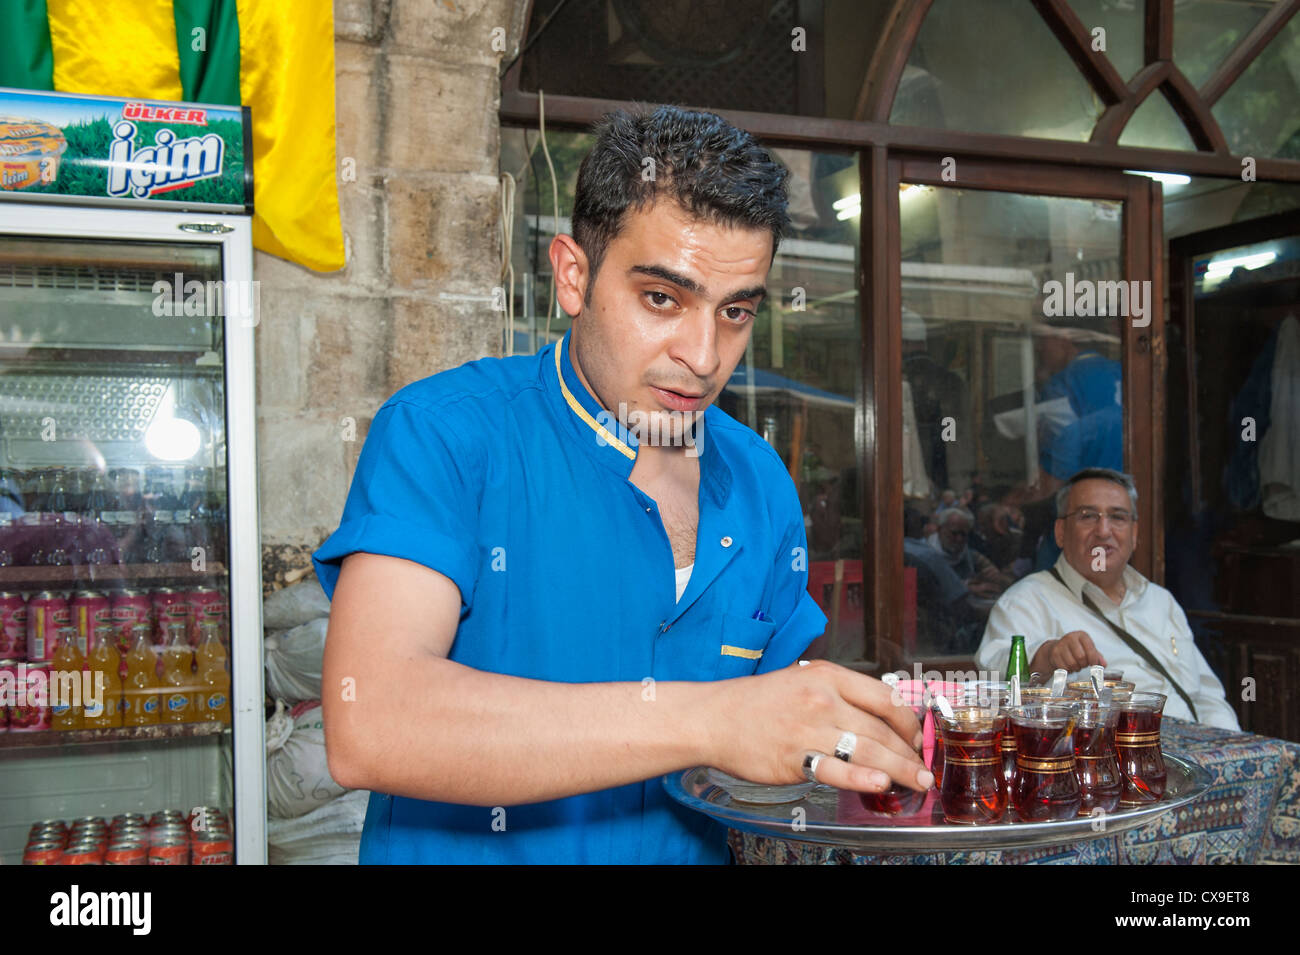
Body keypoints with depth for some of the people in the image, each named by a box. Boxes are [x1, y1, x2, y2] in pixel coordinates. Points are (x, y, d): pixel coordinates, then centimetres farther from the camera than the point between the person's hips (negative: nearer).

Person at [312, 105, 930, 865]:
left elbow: (774, 736, 13)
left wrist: (866, 739, -8)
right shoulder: (446, 432, -12)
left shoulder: (762, 487, 4)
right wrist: (706, 723, -27)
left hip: (696, 847, 4)